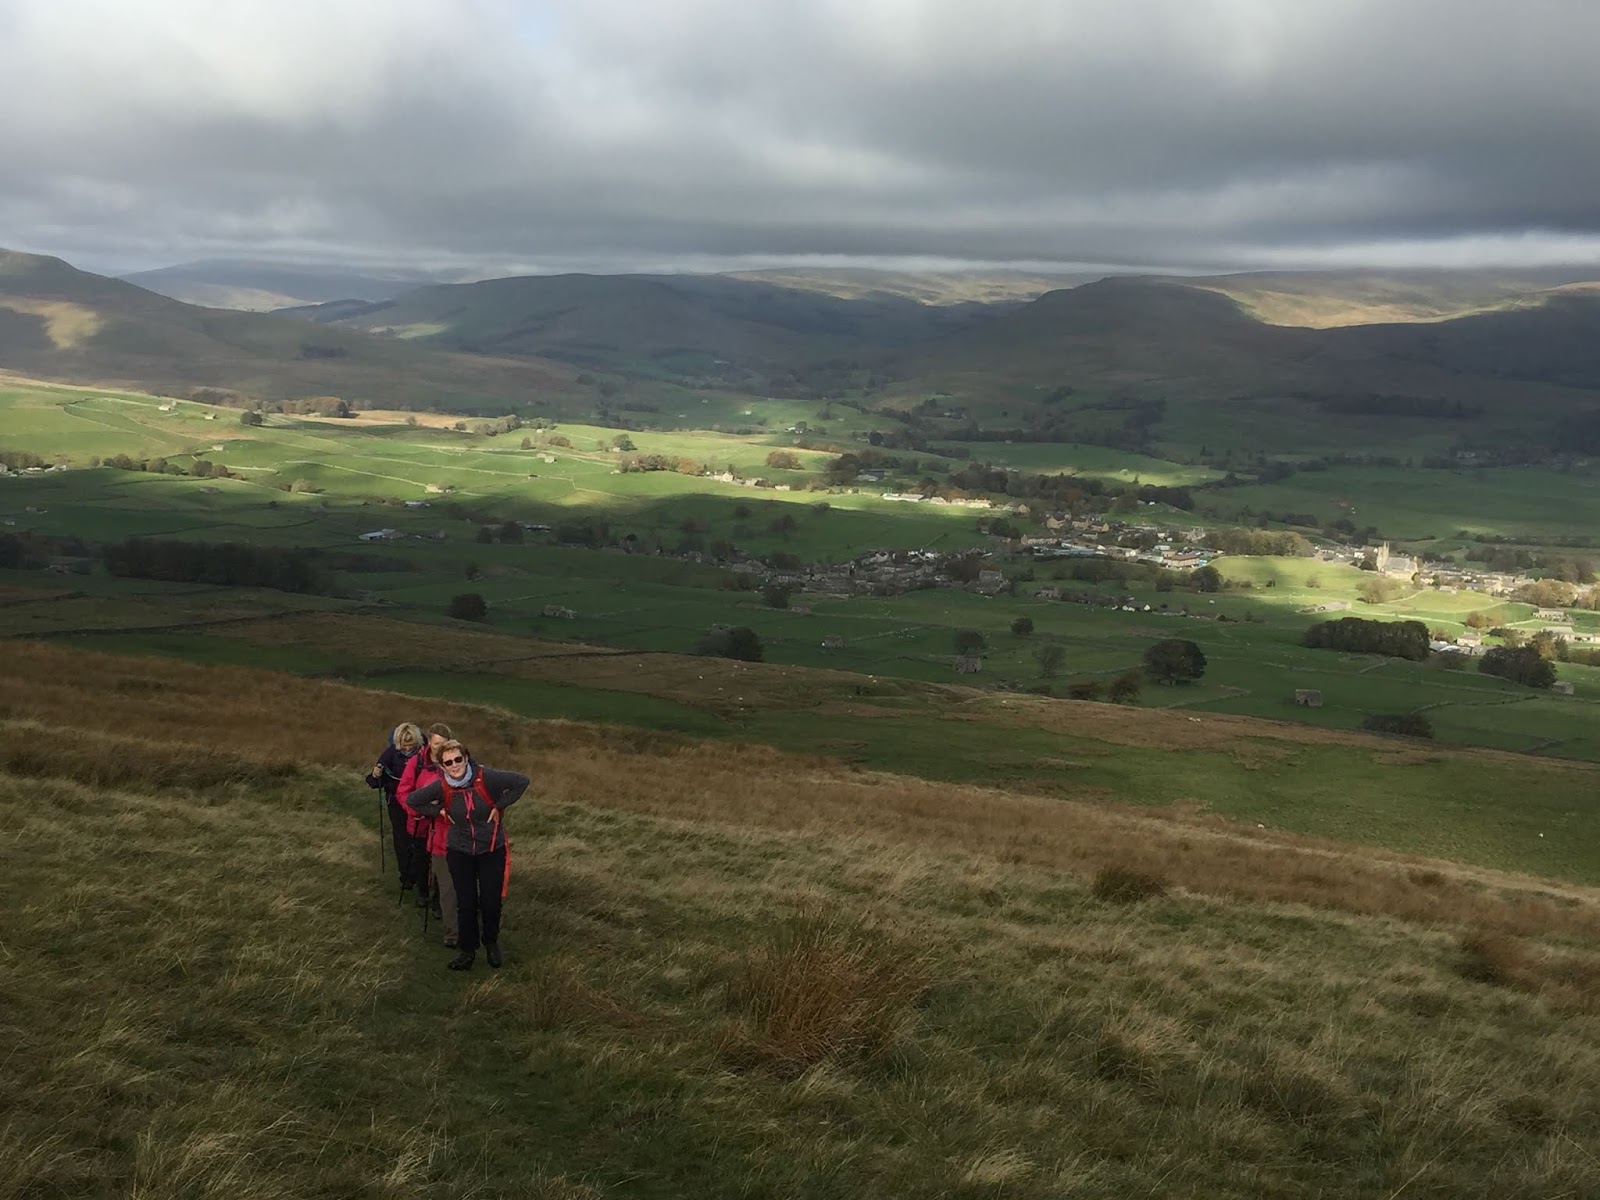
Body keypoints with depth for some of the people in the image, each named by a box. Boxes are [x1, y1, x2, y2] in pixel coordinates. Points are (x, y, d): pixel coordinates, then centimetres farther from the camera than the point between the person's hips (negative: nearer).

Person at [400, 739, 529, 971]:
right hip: (459, 852, 1)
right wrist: (439, 812, -6)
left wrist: (499, 806, -12)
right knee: (466, 903, 5)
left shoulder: (486, 777, -20)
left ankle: (492, 943, 31)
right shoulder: (441, 787, -13)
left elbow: (521, 782, -13)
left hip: (492, 849, -1)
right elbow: (412, 801, 1)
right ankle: (467, 949, 23)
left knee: (491, 901, 5)